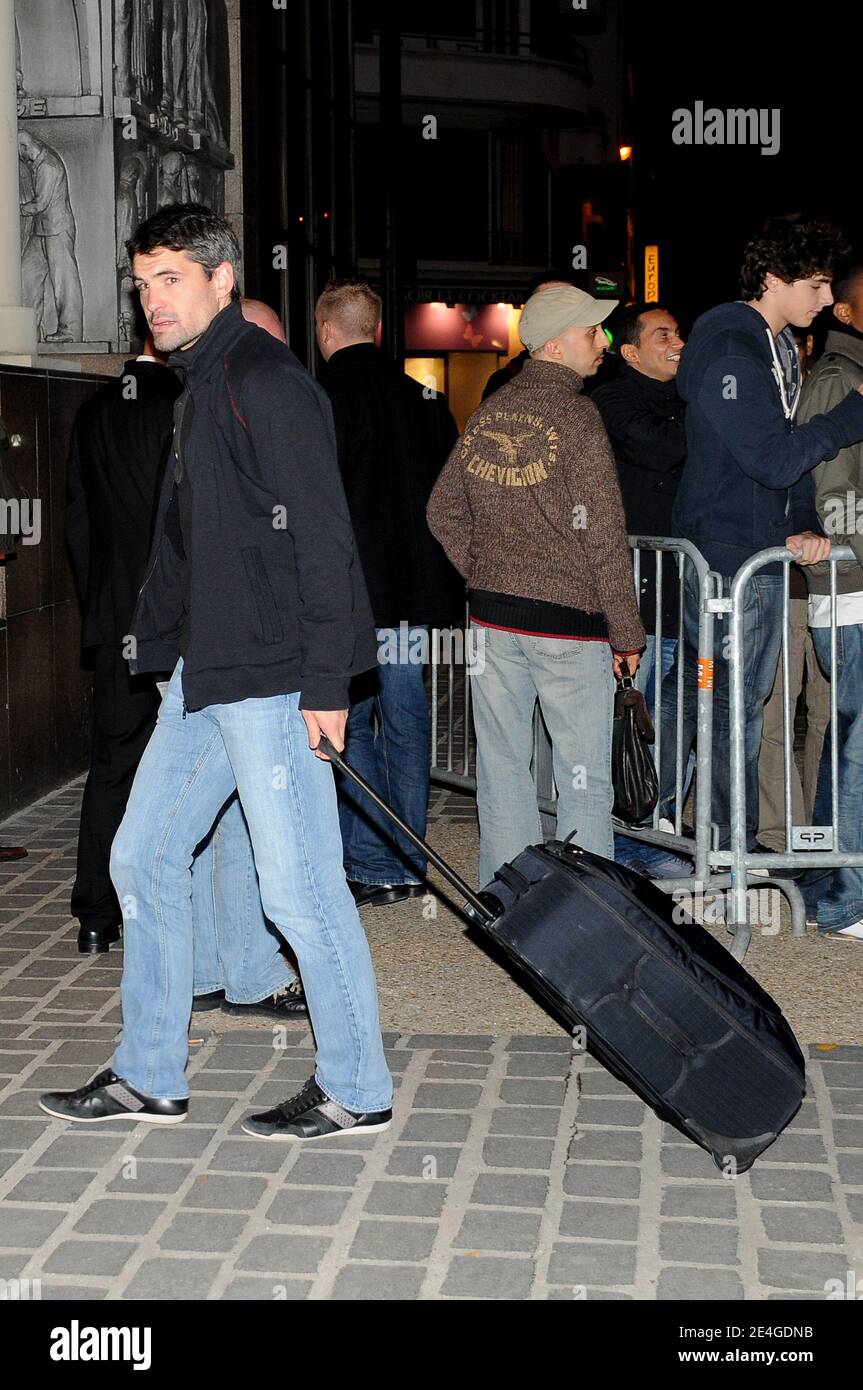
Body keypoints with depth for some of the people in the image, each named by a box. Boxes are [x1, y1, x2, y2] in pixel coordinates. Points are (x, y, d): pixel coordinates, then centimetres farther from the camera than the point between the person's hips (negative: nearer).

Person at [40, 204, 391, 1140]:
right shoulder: (201, 387, 18)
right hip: (207, 673, 10)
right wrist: (160, 647, 19)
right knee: (142, 859, 13)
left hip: (272, 677, -10)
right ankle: (148, 1079, 24)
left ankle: (356, 1090, 11)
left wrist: (325, 679, -20)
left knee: (298, 882, -4)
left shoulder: (267, 382, -12)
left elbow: (322, 536, -17)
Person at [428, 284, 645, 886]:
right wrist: (627, 634, -7)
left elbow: (443, 512, 14)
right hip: (568, 620, -6)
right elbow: (605, 537, -13)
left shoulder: (488, 413, 8)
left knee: (503, 767, 12)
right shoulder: (576, 414, -12)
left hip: (492, 614, 6)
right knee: (583, 780, 2)